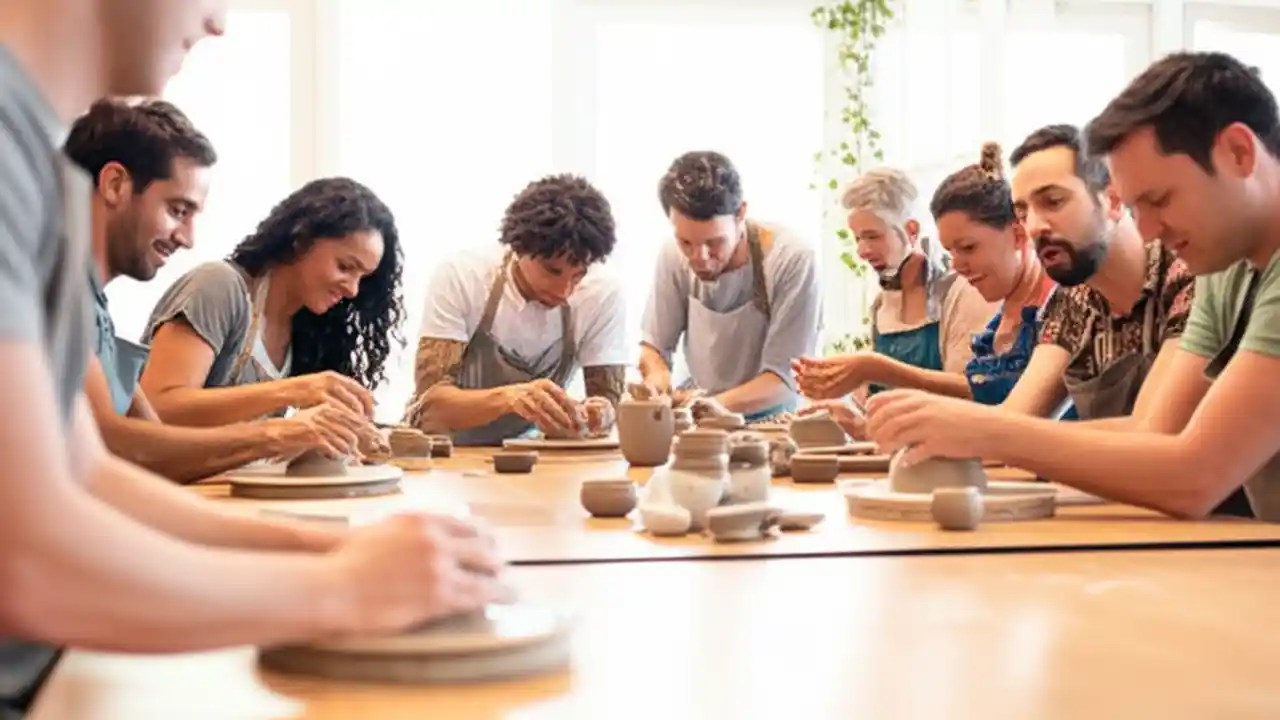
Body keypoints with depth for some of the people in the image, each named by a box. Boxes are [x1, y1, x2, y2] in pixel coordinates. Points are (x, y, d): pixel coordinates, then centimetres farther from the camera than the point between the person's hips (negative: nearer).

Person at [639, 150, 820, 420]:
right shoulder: (673, 255, -7)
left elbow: (784, 378, -18)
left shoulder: (793, 260, -20)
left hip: (769, 420, -4)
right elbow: (653, 346, 4)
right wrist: (657, 376, -19)